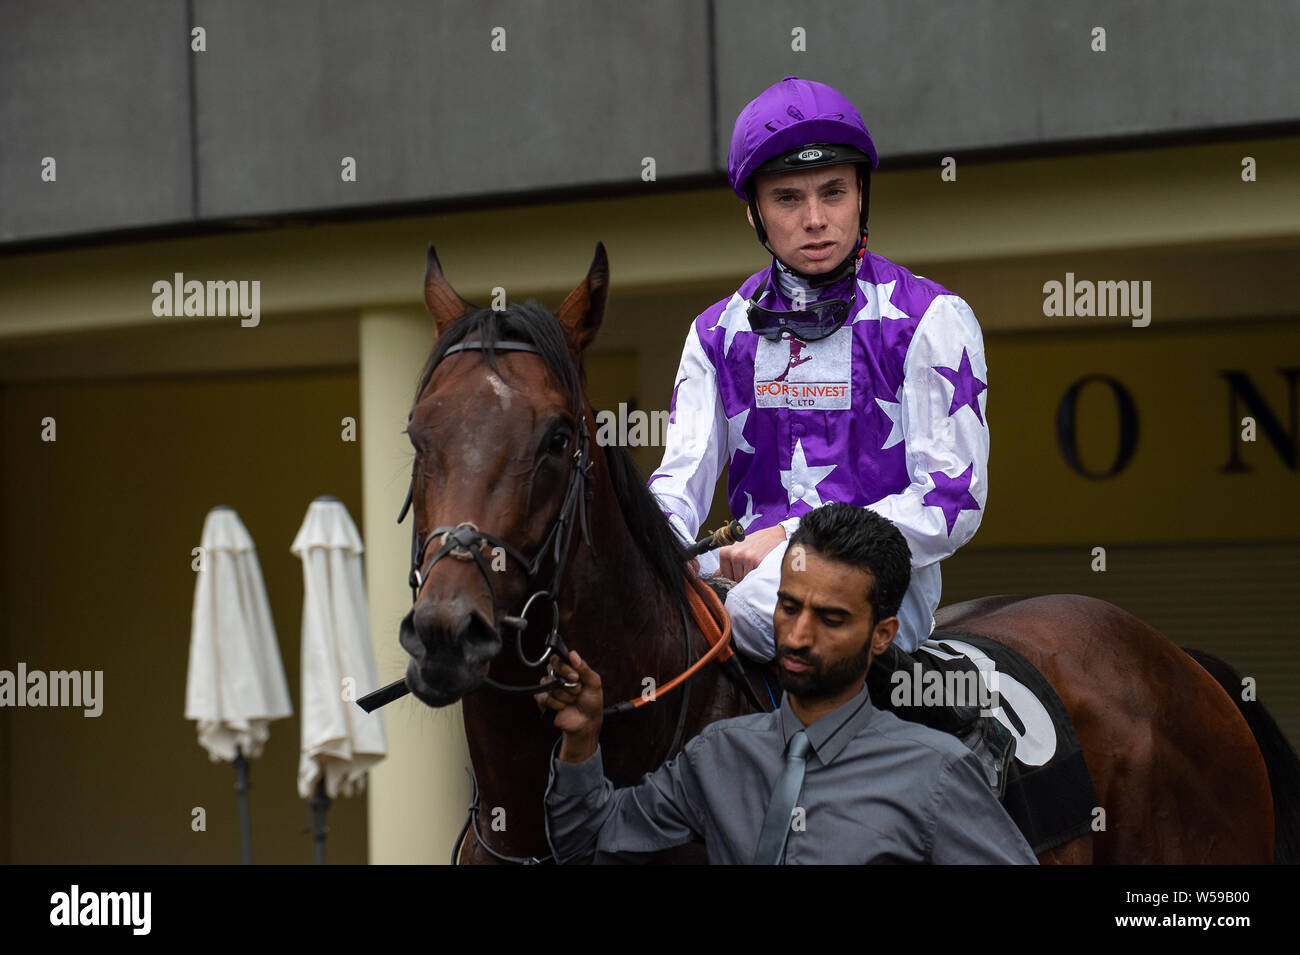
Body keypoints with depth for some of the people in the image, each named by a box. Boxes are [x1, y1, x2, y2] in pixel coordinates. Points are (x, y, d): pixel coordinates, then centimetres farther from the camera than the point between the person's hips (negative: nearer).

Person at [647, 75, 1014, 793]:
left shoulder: (929, 318, -1)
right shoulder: (719, 334, 14)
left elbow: (953, 502, -8)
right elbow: (679, 483, 7)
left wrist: (792, 542, -16)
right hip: (753, 567, 5)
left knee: (765, 605, -36)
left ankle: (953, 726, -18)